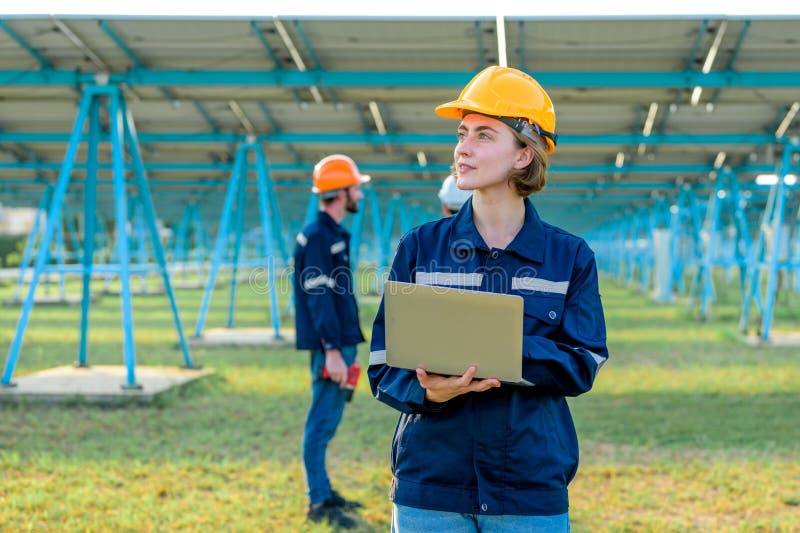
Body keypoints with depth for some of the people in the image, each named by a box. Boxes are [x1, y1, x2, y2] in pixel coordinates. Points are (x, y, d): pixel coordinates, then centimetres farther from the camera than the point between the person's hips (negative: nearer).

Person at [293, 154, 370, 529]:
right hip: (329, 346, -10)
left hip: (341, 341, 10)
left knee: (329, 420, 16)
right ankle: (318, 504, -1)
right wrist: (332, 350, -23)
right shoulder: (317, 237, -14)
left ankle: (323, 491, 25)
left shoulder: (334, 235, 16)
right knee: (322, 421, -5)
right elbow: (319, 297, -20)